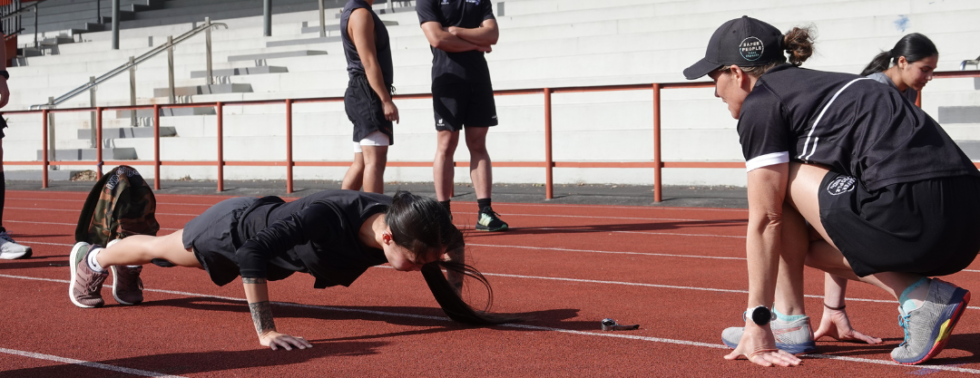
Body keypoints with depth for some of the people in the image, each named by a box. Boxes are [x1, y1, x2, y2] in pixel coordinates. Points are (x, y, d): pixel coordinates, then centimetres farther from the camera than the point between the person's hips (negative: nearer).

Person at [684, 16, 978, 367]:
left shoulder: (760, 104, 3)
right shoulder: (817, 85, 30)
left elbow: (765, 218, -1)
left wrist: (757, 324, 2)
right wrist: (834, 308, 40)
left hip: (914, 215, -9)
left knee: (780, 182, 7)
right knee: (802, 241, 25)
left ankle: (788, 321, 7)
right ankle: (921, 296, 8)